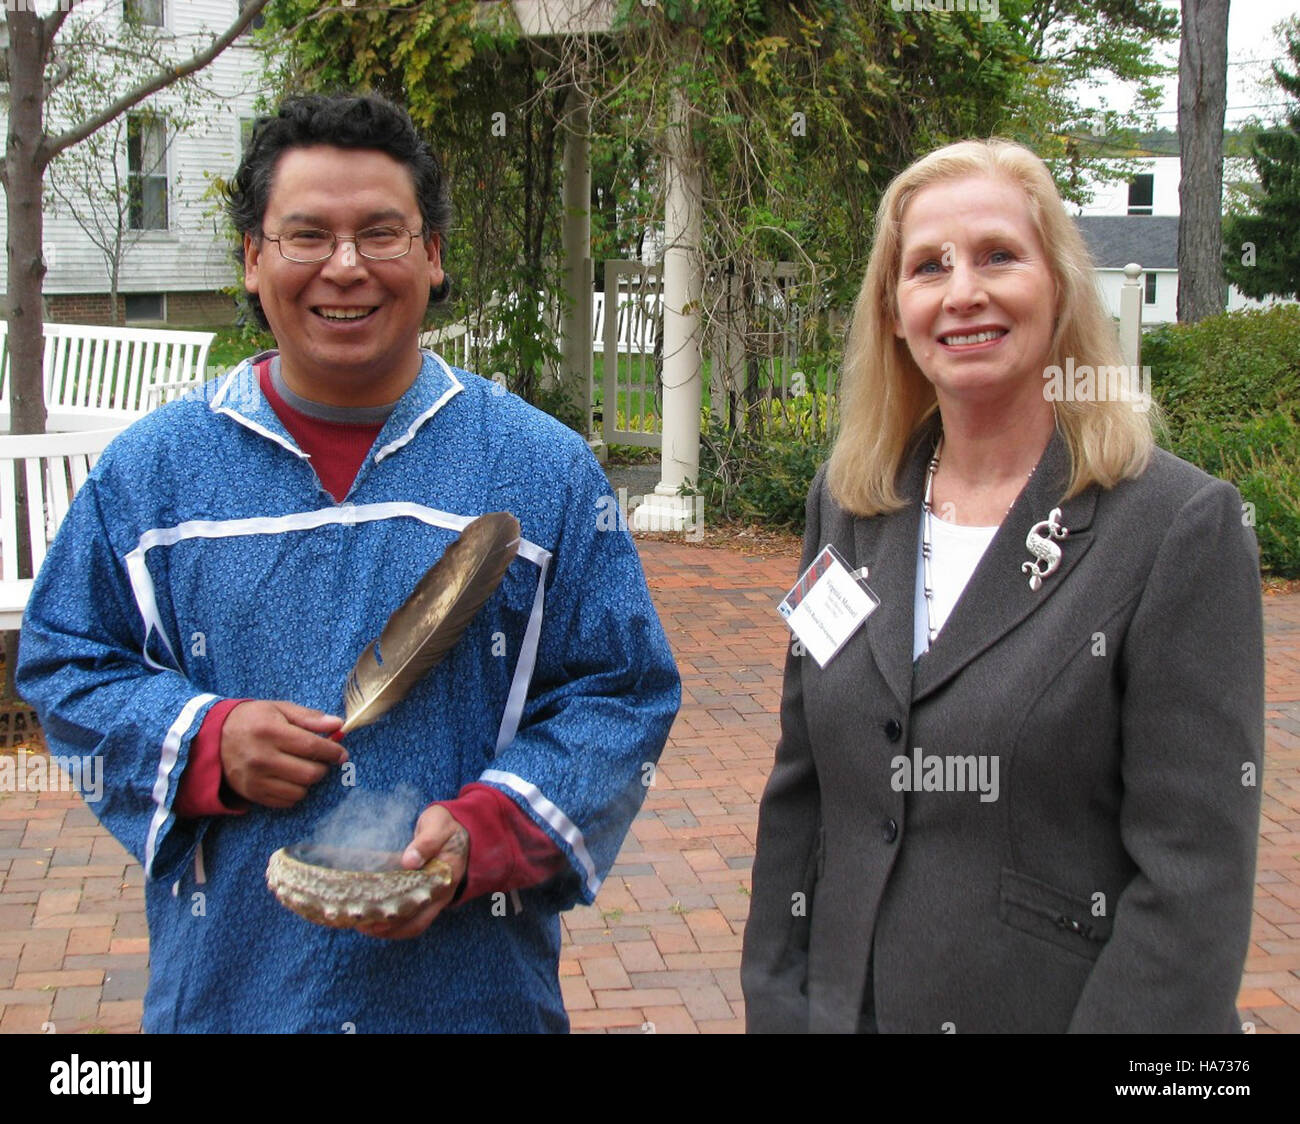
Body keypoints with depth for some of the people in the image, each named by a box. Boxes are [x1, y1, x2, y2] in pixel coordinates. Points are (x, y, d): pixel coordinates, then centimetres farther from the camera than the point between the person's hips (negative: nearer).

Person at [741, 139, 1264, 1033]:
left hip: (1045, 1005, -4)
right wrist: (779, 1007, 3)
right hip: (848, 1003, 5)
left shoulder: (1184, 525, -13)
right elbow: (799, 793, 7)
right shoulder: (847, 504, 3)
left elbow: (1193, 880, -16)